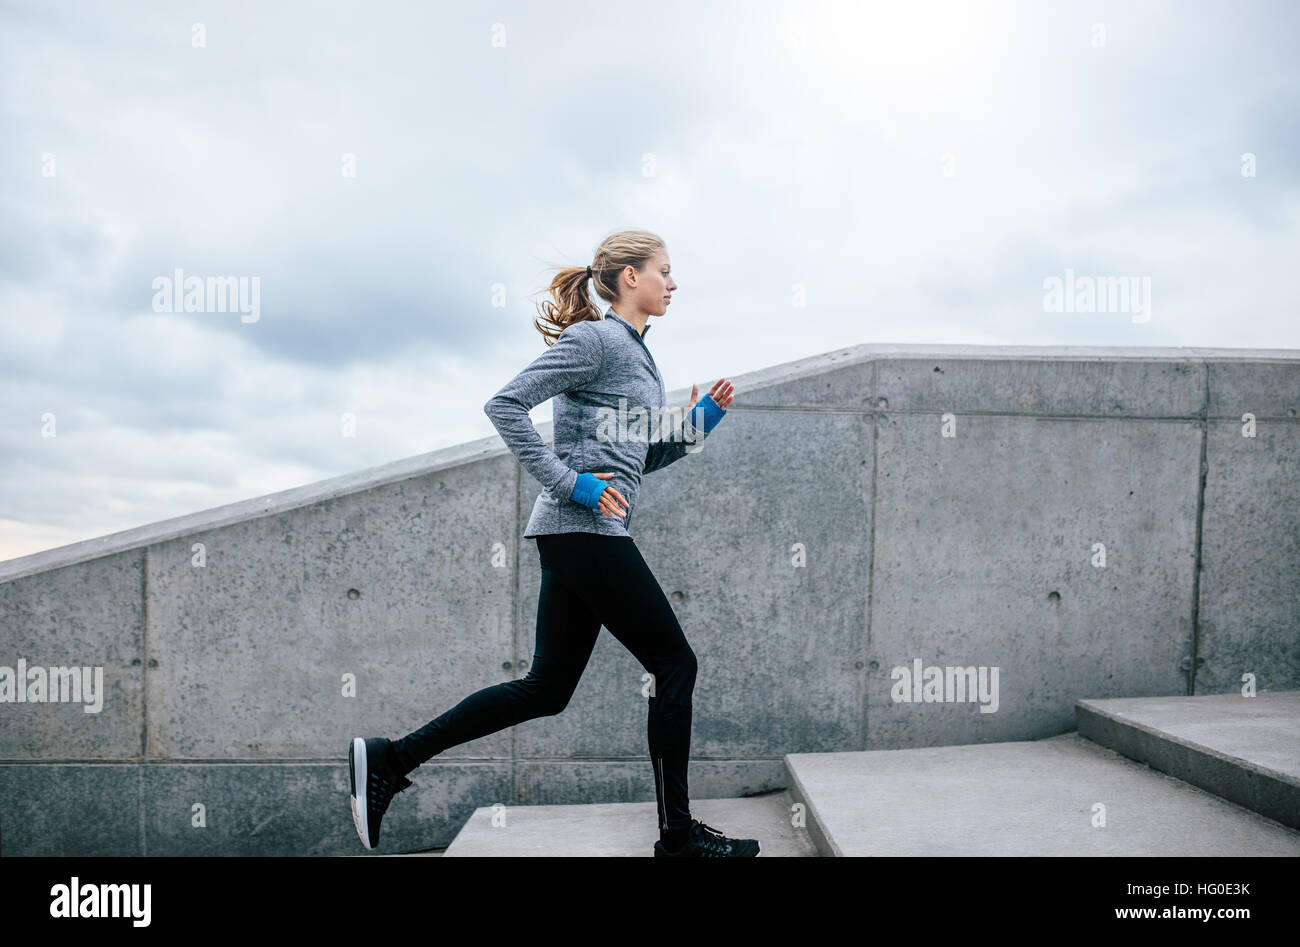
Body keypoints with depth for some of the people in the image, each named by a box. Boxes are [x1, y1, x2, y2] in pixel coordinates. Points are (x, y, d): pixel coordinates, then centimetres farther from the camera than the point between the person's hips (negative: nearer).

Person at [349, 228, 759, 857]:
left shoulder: (638, 355, 21)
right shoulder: (594, 340, -8)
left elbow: (643, 457, 26)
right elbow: (505, 405, -17)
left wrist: (699, 421, 12)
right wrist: (567, 482, -19)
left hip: (578, 537, 10)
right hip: (583, 529, -10)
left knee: (546, 689, 10)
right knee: (674, 664, -1)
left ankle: (388, 759, 15)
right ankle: (678, 834, 12)